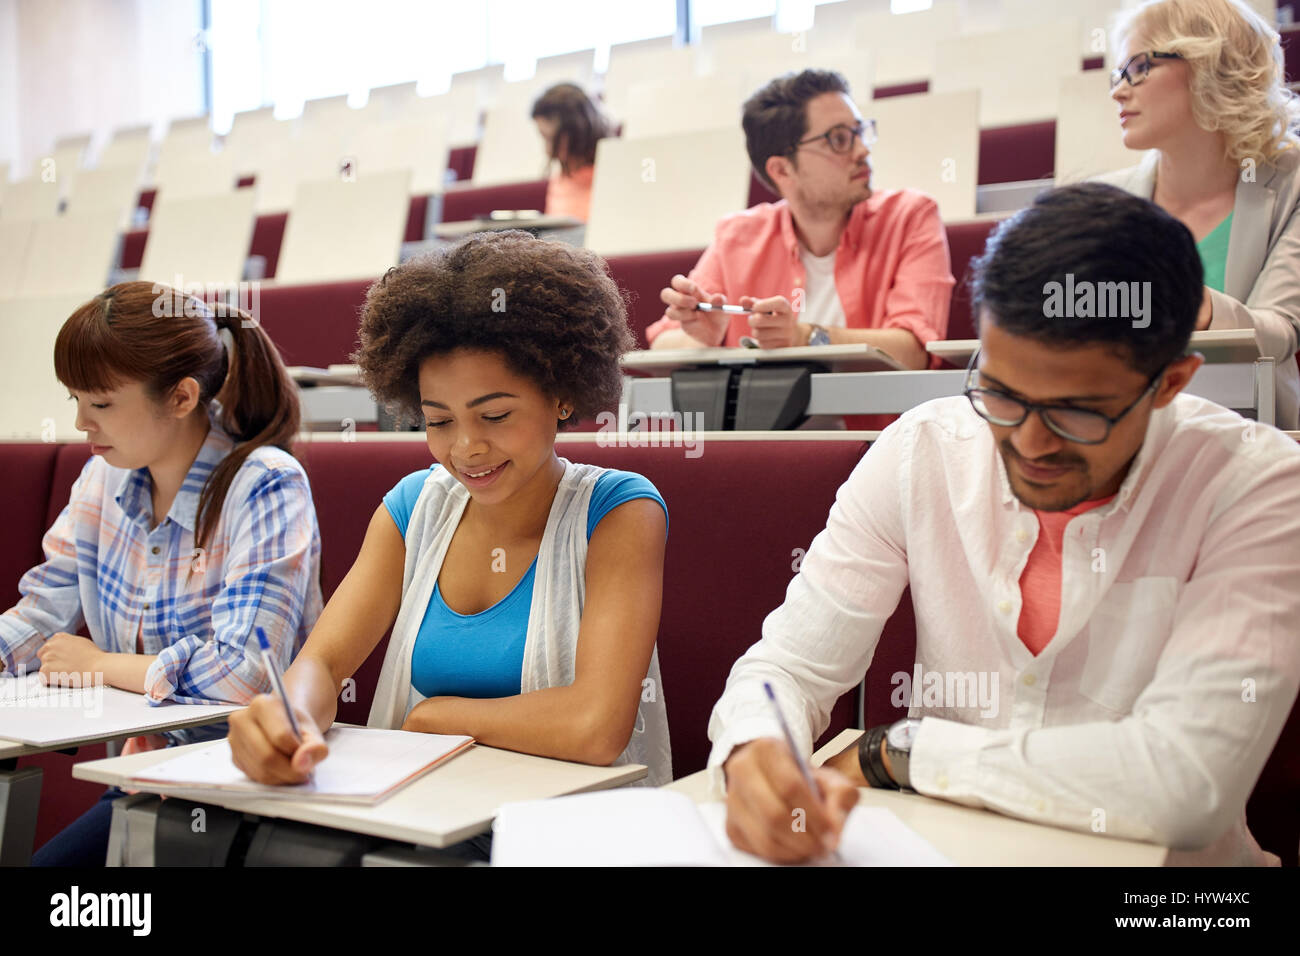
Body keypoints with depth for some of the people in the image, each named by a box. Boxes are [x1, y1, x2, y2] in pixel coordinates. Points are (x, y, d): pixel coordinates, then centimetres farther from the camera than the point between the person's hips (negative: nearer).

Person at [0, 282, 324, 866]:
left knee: (52, 860, -22)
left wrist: (99, 665, -11)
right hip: (146, 765, 7)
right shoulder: (106, 477, 6)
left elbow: (245, 671, -25)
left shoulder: (264, 488, -17)